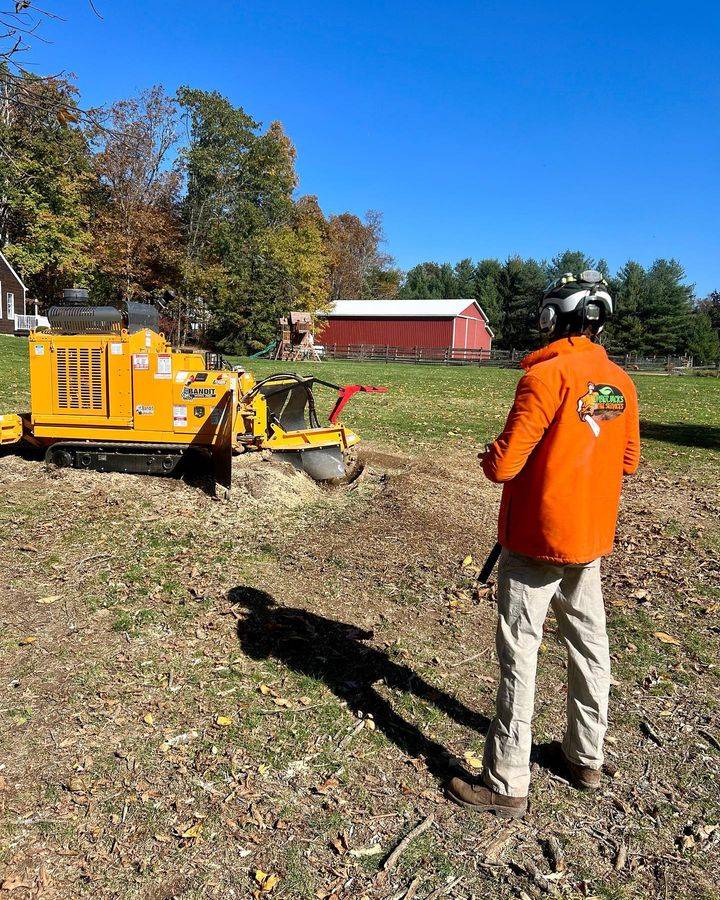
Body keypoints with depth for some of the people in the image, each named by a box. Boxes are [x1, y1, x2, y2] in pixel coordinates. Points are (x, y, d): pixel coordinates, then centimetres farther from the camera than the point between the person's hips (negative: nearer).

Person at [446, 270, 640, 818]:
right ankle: (588, 758, 36)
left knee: (520, 654, 2)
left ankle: (507, 785, 12)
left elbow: (503, 465, -21)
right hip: (592, 538, 7)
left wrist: (488, 456, 0)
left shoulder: (546, 375, -19)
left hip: (536, 541, -7)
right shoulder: (621, 382, 3)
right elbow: (628, 462, 13)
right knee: (588, 644, 18)